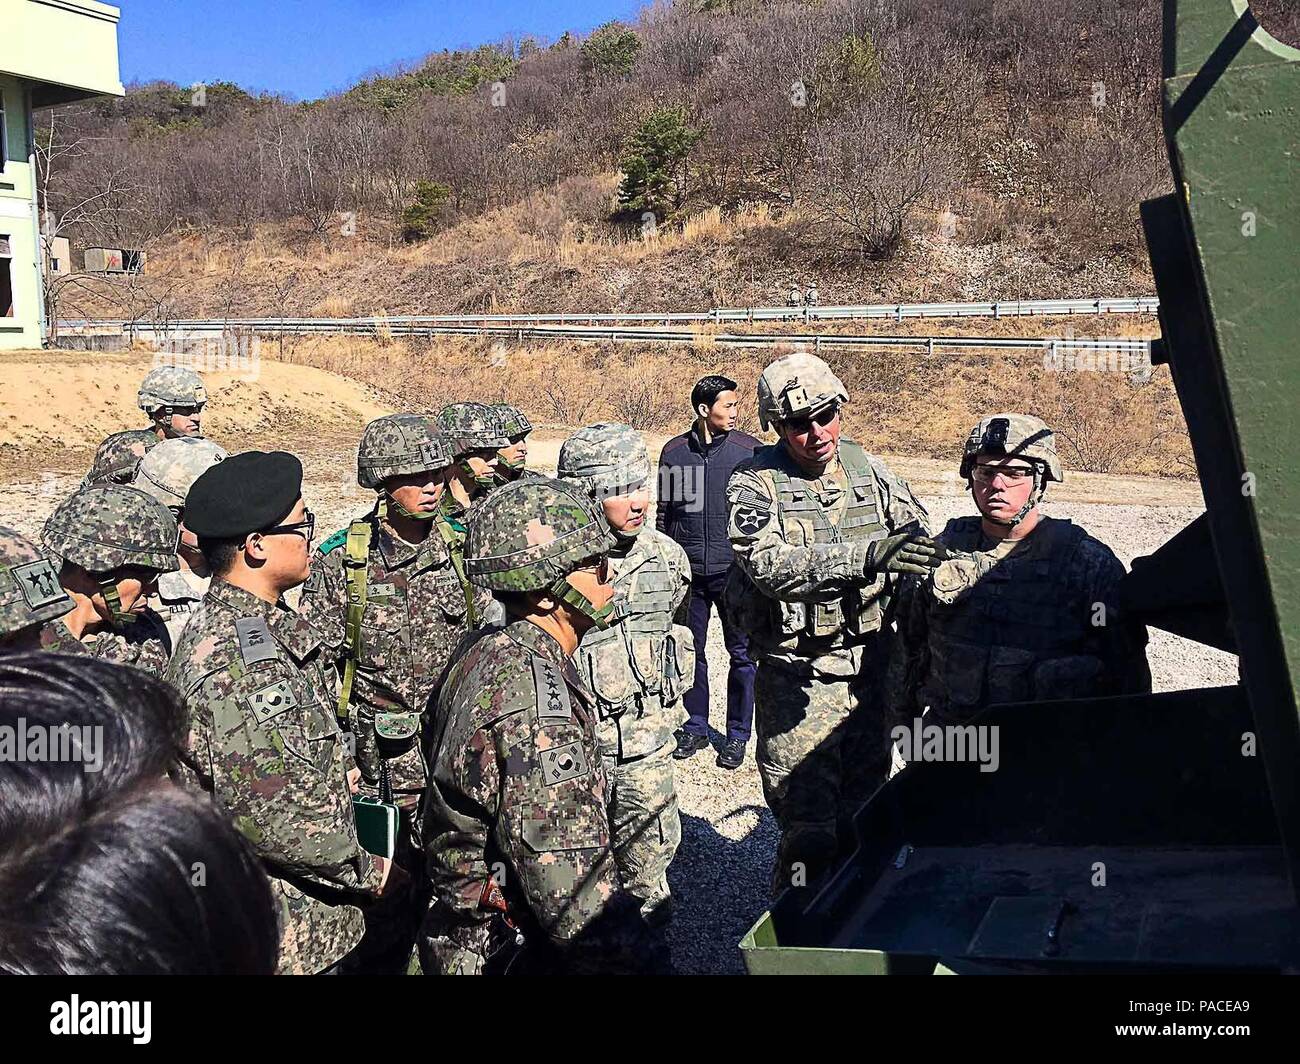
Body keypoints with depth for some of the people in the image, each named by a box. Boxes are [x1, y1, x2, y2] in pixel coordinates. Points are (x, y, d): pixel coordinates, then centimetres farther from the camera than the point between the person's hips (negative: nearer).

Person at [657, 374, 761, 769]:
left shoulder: (750, 450, -3)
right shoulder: (674, 451, 3)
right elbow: (663, 511, 11)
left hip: (735, 572, -2)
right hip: (687, 573, 2)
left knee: (742, 654, 4)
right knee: (691, 652, 11)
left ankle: (737, 735, 17)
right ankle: (695, 728, 26)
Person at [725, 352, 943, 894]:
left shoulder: (868, 470, 5)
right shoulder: (754, 483, -9)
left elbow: (923, 539, 14)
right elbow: (772, 566, -26)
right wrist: (865, 556, -38)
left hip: (867, 669, 5)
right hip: (796, 681, -4)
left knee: (864, 813, 16)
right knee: (807, 825, -2)